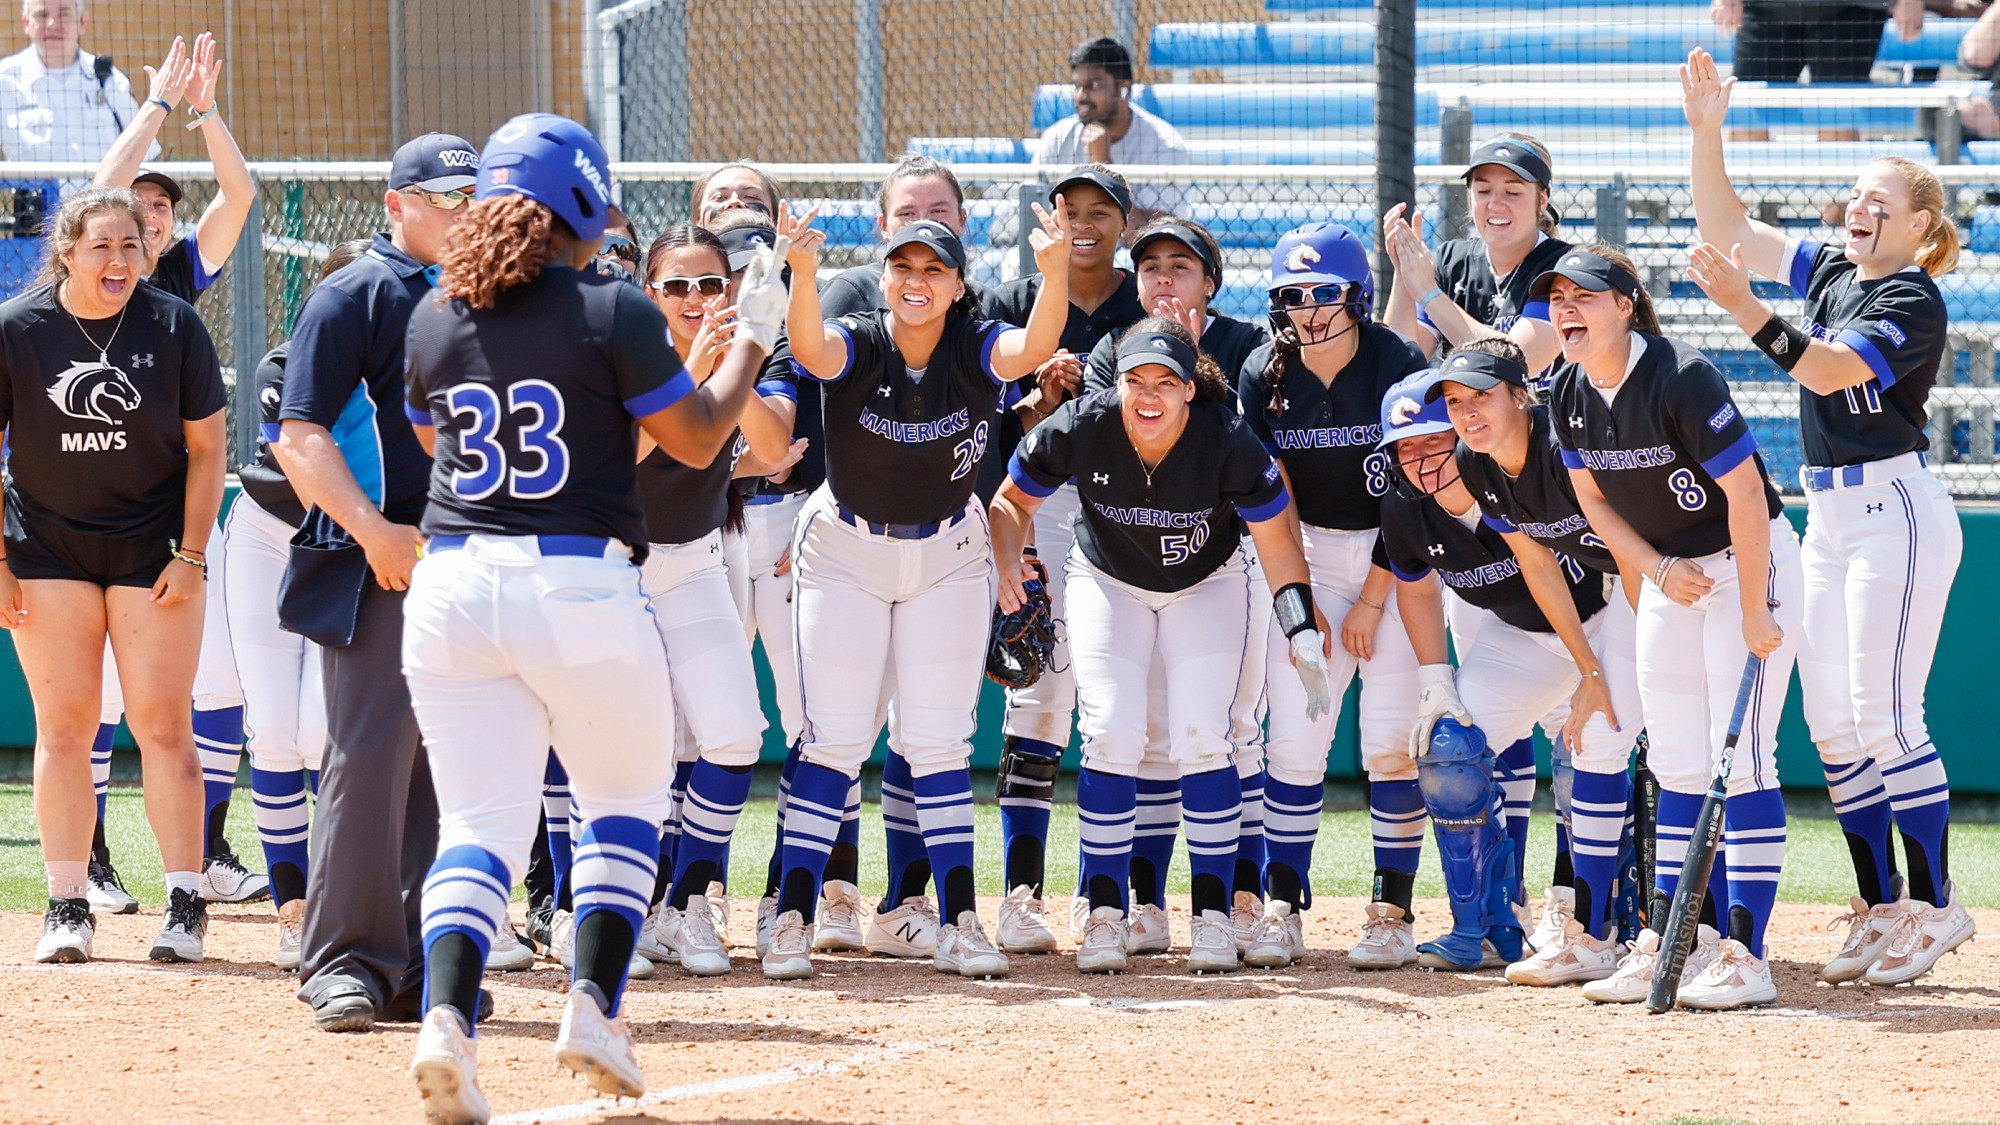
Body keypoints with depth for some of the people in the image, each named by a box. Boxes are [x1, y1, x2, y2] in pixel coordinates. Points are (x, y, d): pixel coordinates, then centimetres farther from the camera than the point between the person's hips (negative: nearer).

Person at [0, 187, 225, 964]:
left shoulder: (174, 328, -7)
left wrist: (190, 556, -6)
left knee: (162, 724, -5)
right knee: (63, 726, -1)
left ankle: (184, 903, 0)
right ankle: (67, 907, 4)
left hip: (154, 545, -1)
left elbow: (206, 447, -1)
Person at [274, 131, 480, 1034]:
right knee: (369, 756, -11)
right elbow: (299, 436, -10)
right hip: (381, 563, -7)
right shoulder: (356, 294, -2)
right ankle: (346, 961, -8)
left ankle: (424, 968, 10)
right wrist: (374, 529, -22)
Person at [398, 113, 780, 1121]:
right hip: (579, 584, -3)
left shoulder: (435, 319, 6)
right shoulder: (613, 313, -7)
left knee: (478, 821, 3)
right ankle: (594, 1005, 4)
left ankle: (445, 1015, -20)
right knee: (626, 801, 18)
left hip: (452, 584, 3)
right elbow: (697, 437, 1)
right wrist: (753, 335, 14)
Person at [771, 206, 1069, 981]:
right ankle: (793, 918, 1)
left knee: (939, 741, 3)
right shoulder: (857, 345, -17)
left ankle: (958, 923, 6)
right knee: (835, 738, -3)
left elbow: (1036, 347, -36)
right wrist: (803, 274, -61)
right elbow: (810, 349, -41)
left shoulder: (977, 350, -14)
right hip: (845, 554, -1)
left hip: (948, 559, 1)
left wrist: (1054, 272, -56)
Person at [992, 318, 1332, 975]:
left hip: (1207, 586, -1)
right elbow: (1012, 501, -10)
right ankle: (1104, 917, -3)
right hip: (1108, 582, 1)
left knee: (1201, 737, -14)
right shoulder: (1079, 430, -27)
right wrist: (1008, 563, -30)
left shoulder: (1228, 444, -30)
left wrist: (1303, 633, -26)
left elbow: (1277, 544, -18)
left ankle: (1213, 917, -3)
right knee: (1111, 736, -13)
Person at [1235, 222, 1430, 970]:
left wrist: (1373, 599, -13)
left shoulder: (1400, 367, -15)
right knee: (1293, 736, -5)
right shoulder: (1265, 375, -5)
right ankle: (1281, 904, 2)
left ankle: (1393, 911, -3)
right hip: (1309, 557, 3)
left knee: (1390, 740, -9)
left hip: (1397, 558, -3)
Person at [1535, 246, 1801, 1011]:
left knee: (1741, 756, -11)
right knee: (1678, 767, 8)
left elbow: (1746, 494, -24)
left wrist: (1754, 614, -23)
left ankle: (1745, 956, -11)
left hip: (1748, 564, -7)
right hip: (1668, 575, 7)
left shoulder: (1680, 379, -25)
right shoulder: (1569, 394, -3)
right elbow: (1594, 499, 9)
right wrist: (1658, 568, -7)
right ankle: (1666, 943, 11)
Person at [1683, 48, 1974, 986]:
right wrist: (1707, 133, -1)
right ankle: (1881, 910, 11)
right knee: (1832, 726, 6)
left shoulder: (1913, 302, -12)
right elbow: (1728, 230, 11)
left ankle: (1935, 904, -7)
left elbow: (1831, 370, -25)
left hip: (1895, 511, -8)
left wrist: (1746, 310, -35)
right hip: (1827, 515, 8)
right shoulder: (1829, 271, 10)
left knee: (1885, 721, -12)